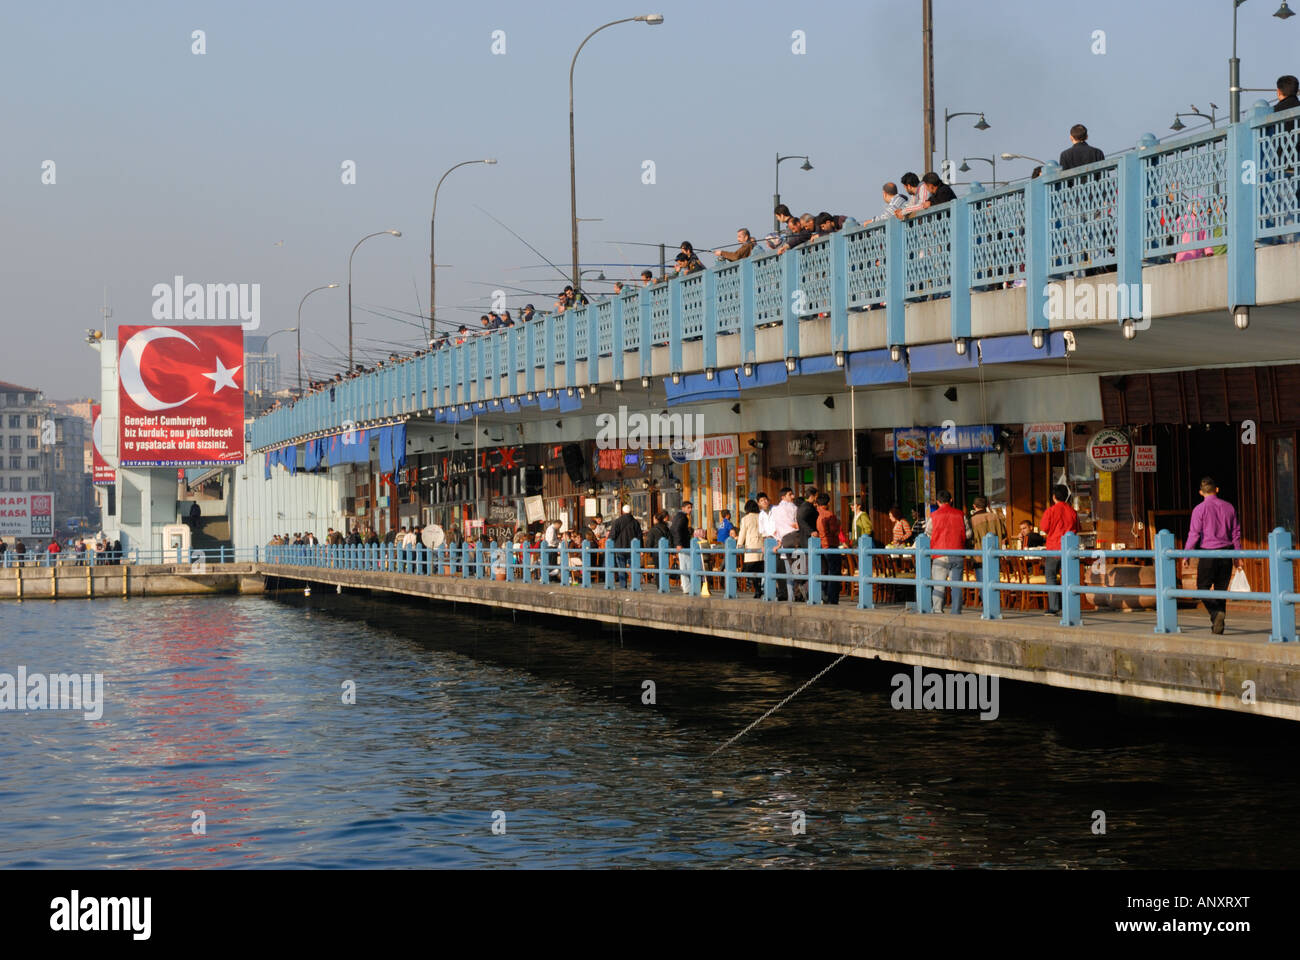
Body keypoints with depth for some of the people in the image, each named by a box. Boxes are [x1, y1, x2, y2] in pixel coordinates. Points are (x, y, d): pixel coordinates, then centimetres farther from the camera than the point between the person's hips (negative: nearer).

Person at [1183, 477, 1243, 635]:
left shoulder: (1200, 509, -6)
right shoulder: (1228, 507, 8)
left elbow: (1194, 534, -9)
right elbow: (1236, 533, 12)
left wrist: (1187, 556, -2)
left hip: (1207, 553, -4)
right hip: (1226, 554, 4)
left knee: (1203, 588, 4)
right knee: (1221, 589, 9)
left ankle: (1216, 613, -20)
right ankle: (1219, 625, 9)